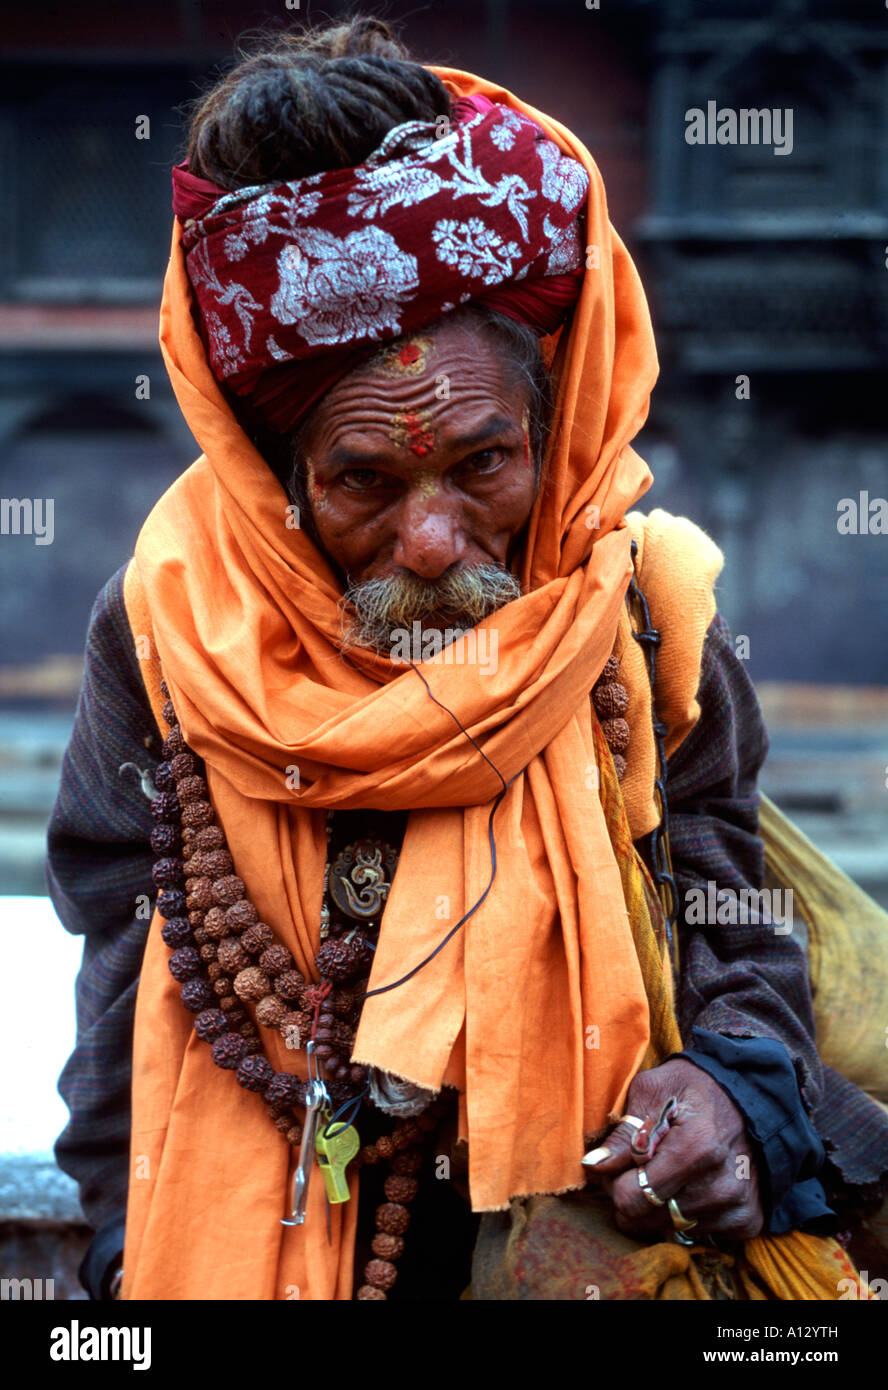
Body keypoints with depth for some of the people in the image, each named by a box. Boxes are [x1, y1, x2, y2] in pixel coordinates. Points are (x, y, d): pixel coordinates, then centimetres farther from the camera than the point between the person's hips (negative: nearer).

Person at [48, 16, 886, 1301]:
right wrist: (139, 1238, -5)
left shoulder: (642, 607, -4)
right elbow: (127, 948, 2)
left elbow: (738, 923, 4)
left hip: (590, 1195, 0)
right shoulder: (170, 625, -4)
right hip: (265, 1225, 1)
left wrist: (733, 1090, -15)